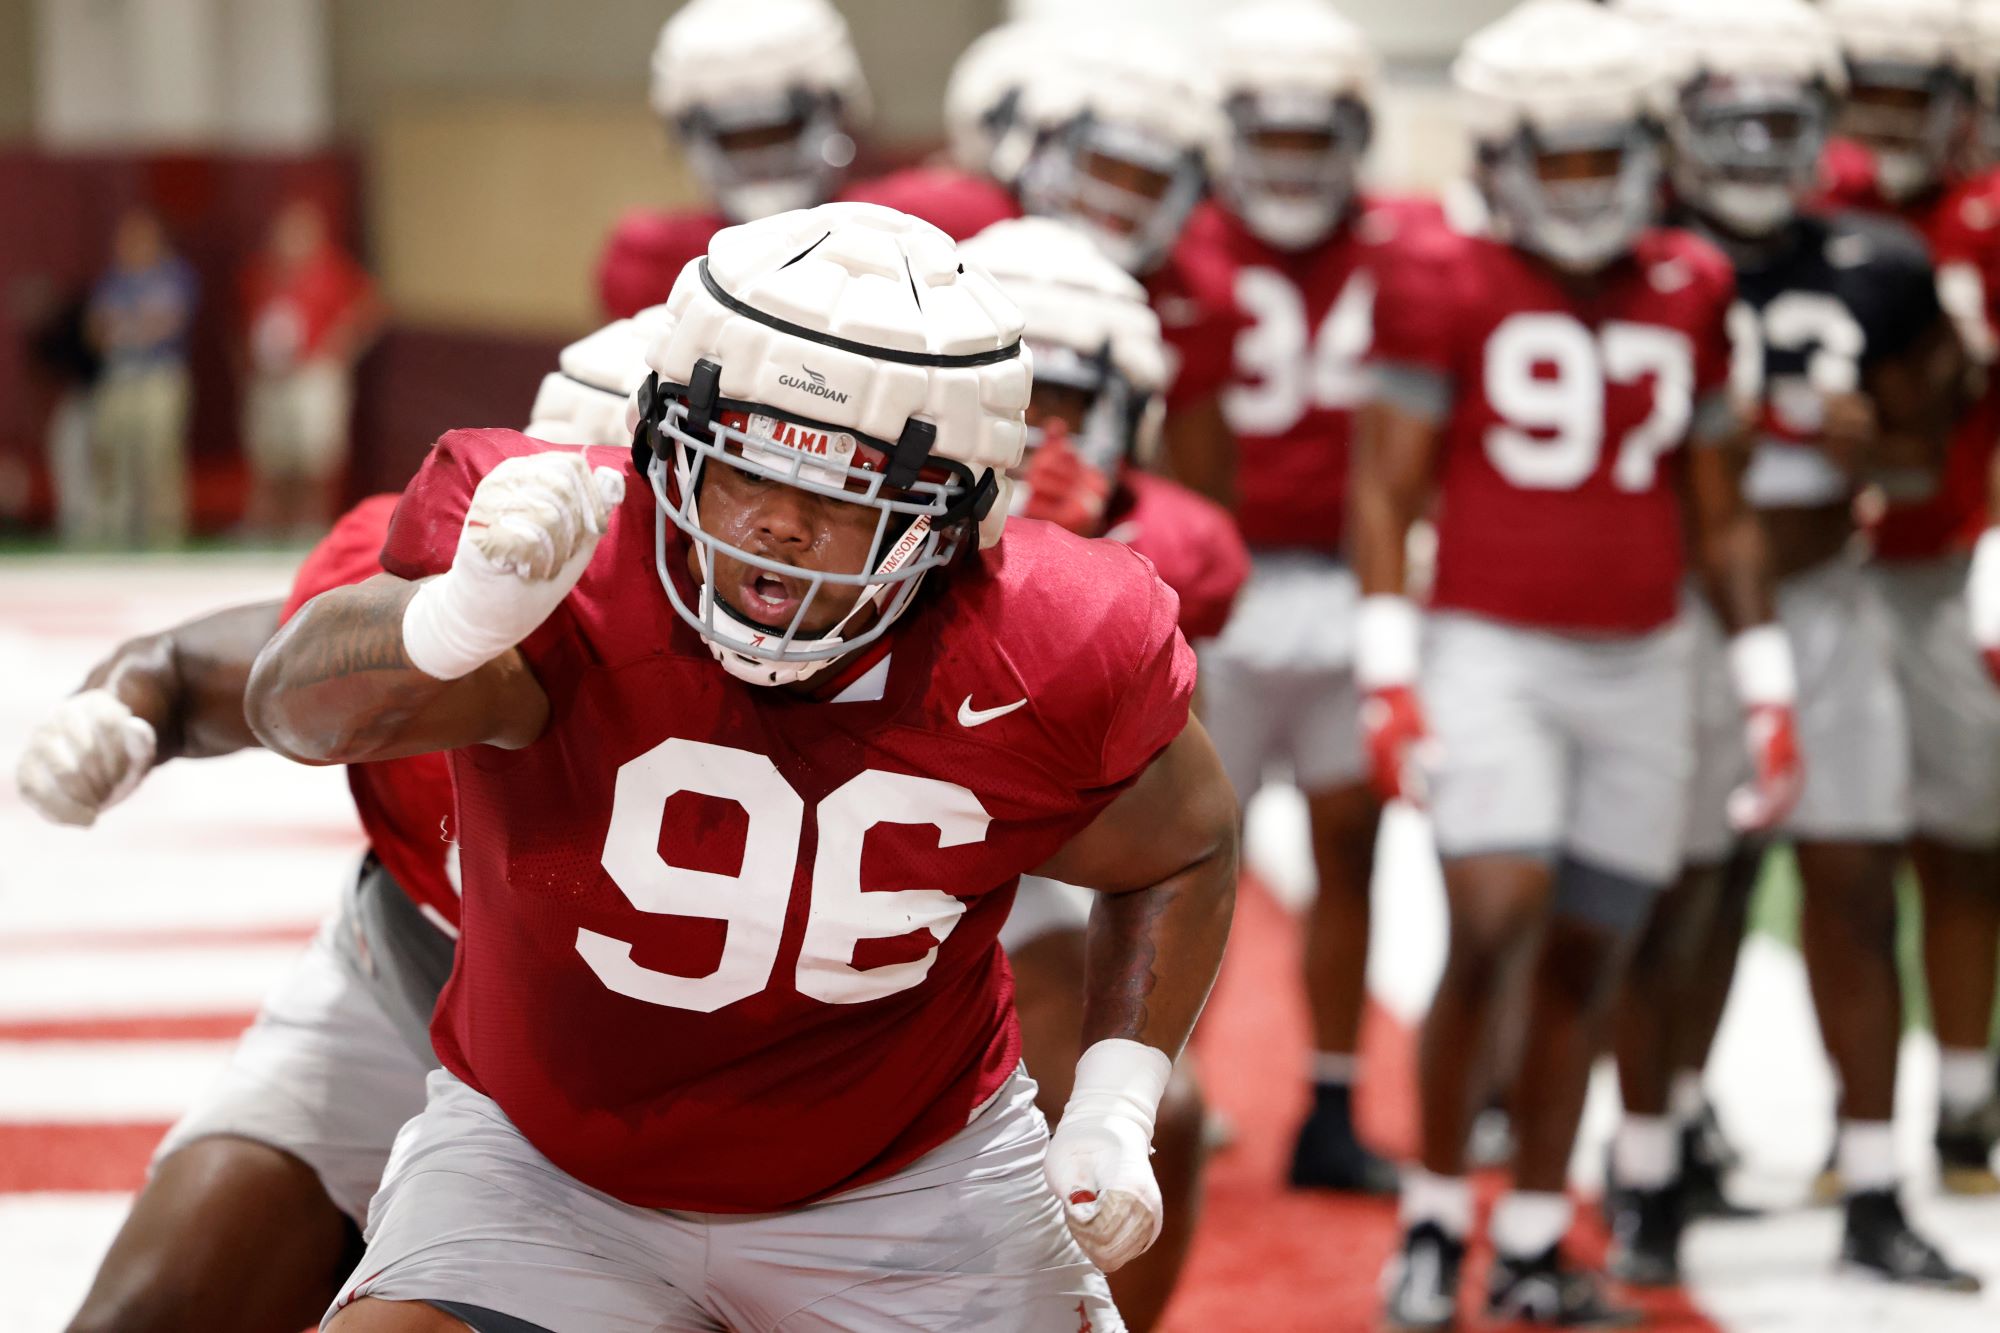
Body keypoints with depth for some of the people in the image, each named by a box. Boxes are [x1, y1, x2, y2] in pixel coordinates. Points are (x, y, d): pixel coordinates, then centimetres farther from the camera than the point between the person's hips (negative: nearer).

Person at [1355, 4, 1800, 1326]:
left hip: (1640, 666, 4)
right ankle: (1435, 1220, 0)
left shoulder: (1687, 292, 9)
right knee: (1495, 930, -16)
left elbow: (1719, 512, 15)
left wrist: (1768, 685, 12)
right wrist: (1388, 670, -12)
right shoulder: (1446, 284, -3)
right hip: (1491, 656, -4)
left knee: (1585, 961, 6)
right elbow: (1386, 487, -3)